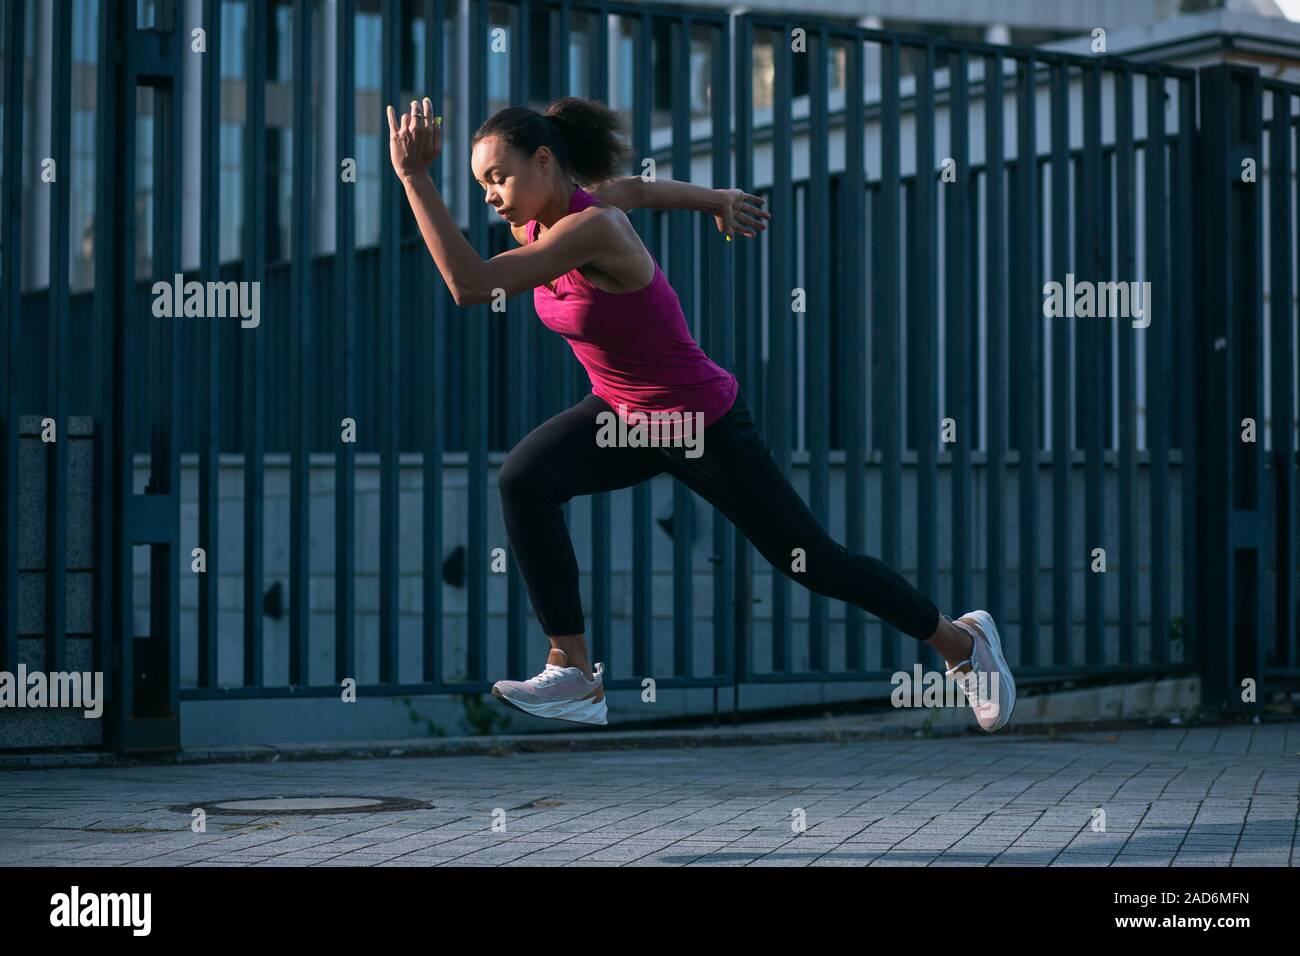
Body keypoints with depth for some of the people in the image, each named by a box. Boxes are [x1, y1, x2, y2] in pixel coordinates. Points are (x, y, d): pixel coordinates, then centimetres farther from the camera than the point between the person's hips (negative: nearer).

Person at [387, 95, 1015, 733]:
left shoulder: (590, 227, -33)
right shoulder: (537, 220, -8)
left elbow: (471, 286, -44)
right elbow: (634, 188, 13)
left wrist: (415, 178, -46)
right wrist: (717, 201, 29)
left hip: (705, 427, -7)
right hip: (625, 415, 7)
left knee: (815, 562, 7)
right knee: (523, 480, -20)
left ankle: (961, 641, 32)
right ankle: (573, 676, -14)